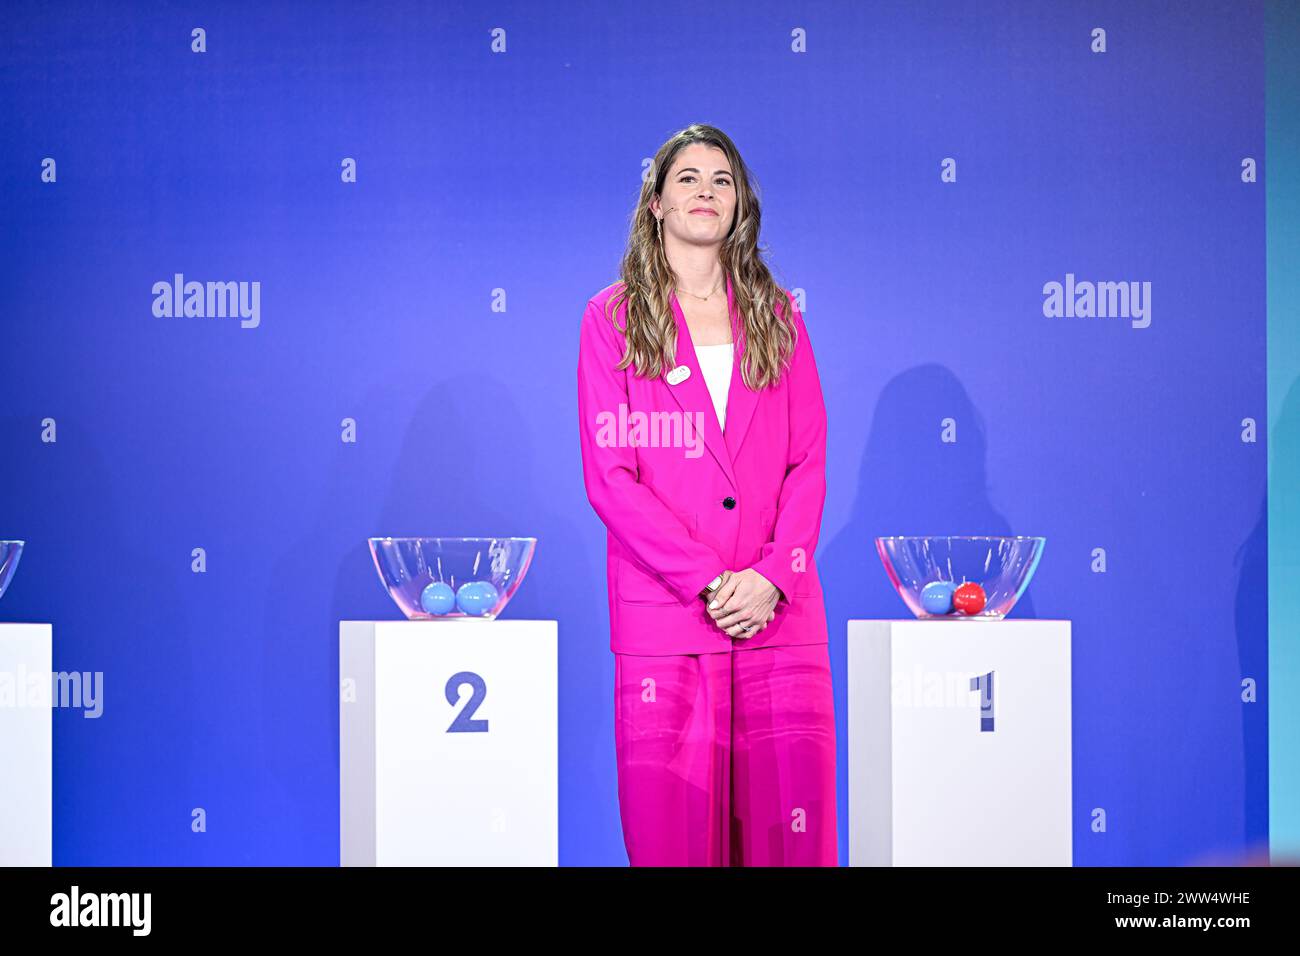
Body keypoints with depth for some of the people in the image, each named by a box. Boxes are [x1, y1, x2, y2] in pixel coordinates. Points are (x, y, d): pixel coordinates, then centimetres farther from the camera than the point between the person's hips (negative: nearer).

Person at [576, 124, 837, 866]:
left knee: (791, 820, -1)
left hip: (780, 610, 2)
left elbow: (809, 464, 8)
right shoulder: (613, 318, 6)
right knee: (671, 824, -1)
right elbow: (609, 475, -2)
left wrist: (772, 575, -8)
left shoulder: (777, 316, 14)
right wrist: (707, 580, -11)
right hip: (663, 611, -2)